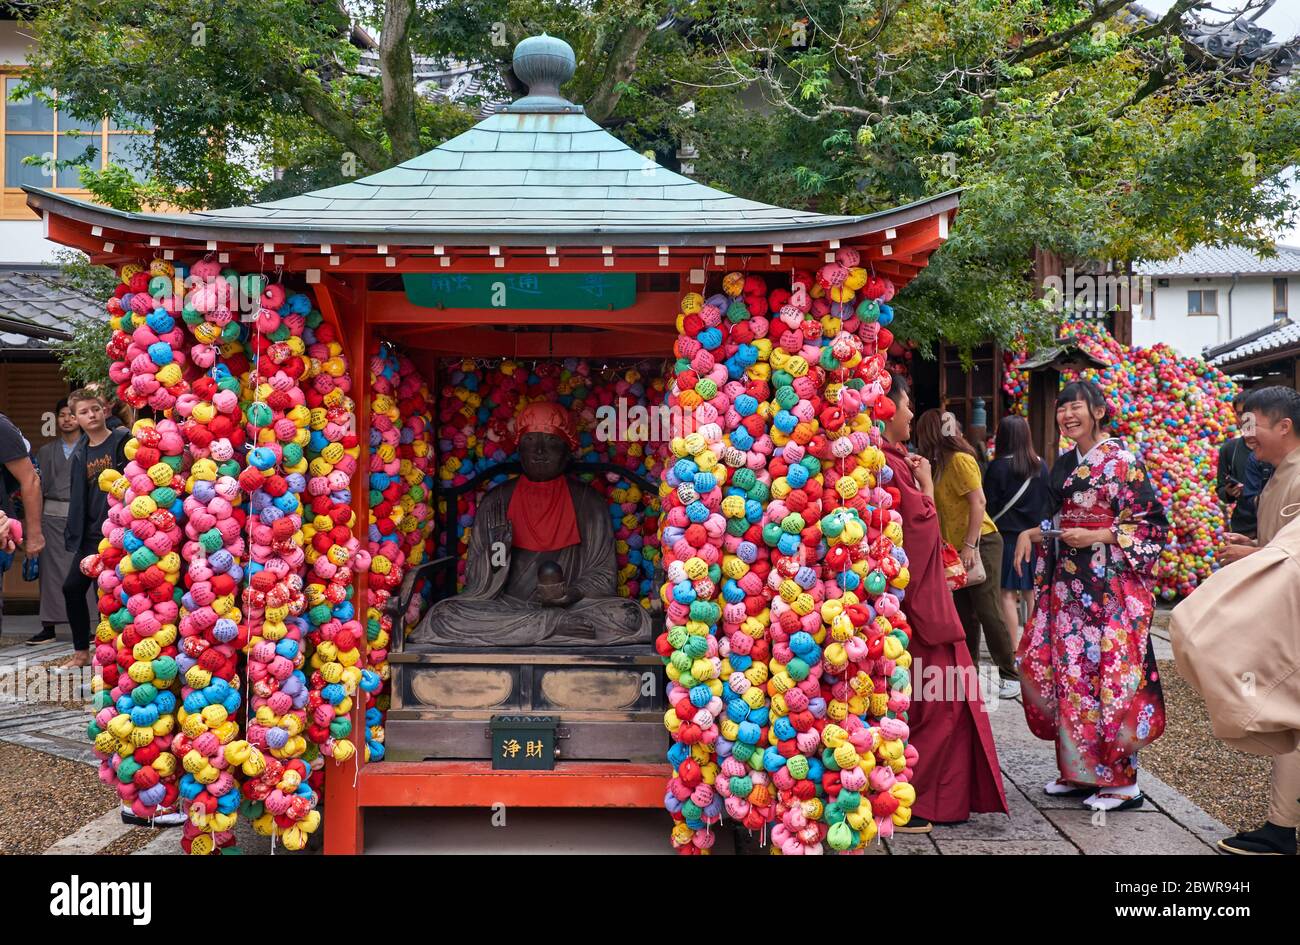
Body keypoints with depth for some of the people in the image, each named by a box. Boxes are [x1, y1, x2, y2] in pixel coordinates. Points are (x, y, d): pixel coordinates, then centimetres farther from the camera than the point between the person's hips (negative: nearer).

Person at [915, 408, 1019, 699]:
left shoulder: (960, 460, -12)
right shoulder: (943, 463, 13)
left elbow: (979, 502, -19)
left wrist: (970, 545, -22)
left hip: (980, 543, -9)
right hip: (959, 547, 9)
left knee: (987, 610, -6)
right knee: (964, 614, 10)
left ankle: (1010, 676, 4)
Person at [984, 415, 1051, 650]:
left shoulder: (998, 467, -11)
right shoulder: (1040, 465, 1)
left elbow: (989, 505, -7)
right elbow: (1050, 501, 9)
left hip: (1007, 536, -4)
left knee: (1008, 593, 1)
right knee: (1032, 592, 11)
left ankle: (1013, 648, 1)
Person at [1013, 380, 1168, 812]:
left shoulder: (1122, 462, -8)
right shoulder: (1065, 463, 14)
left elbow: (1152, 525, -10)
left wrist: (1096, 536, -18)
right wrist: (1031, 534, 5)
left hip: (1109, 586, -7)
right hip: (1068, 584, 7)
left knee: (1108, 674, -5)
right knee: (1066, 672, 7)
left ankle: (1121, 779, 5)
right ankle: (1080, 770, 18)